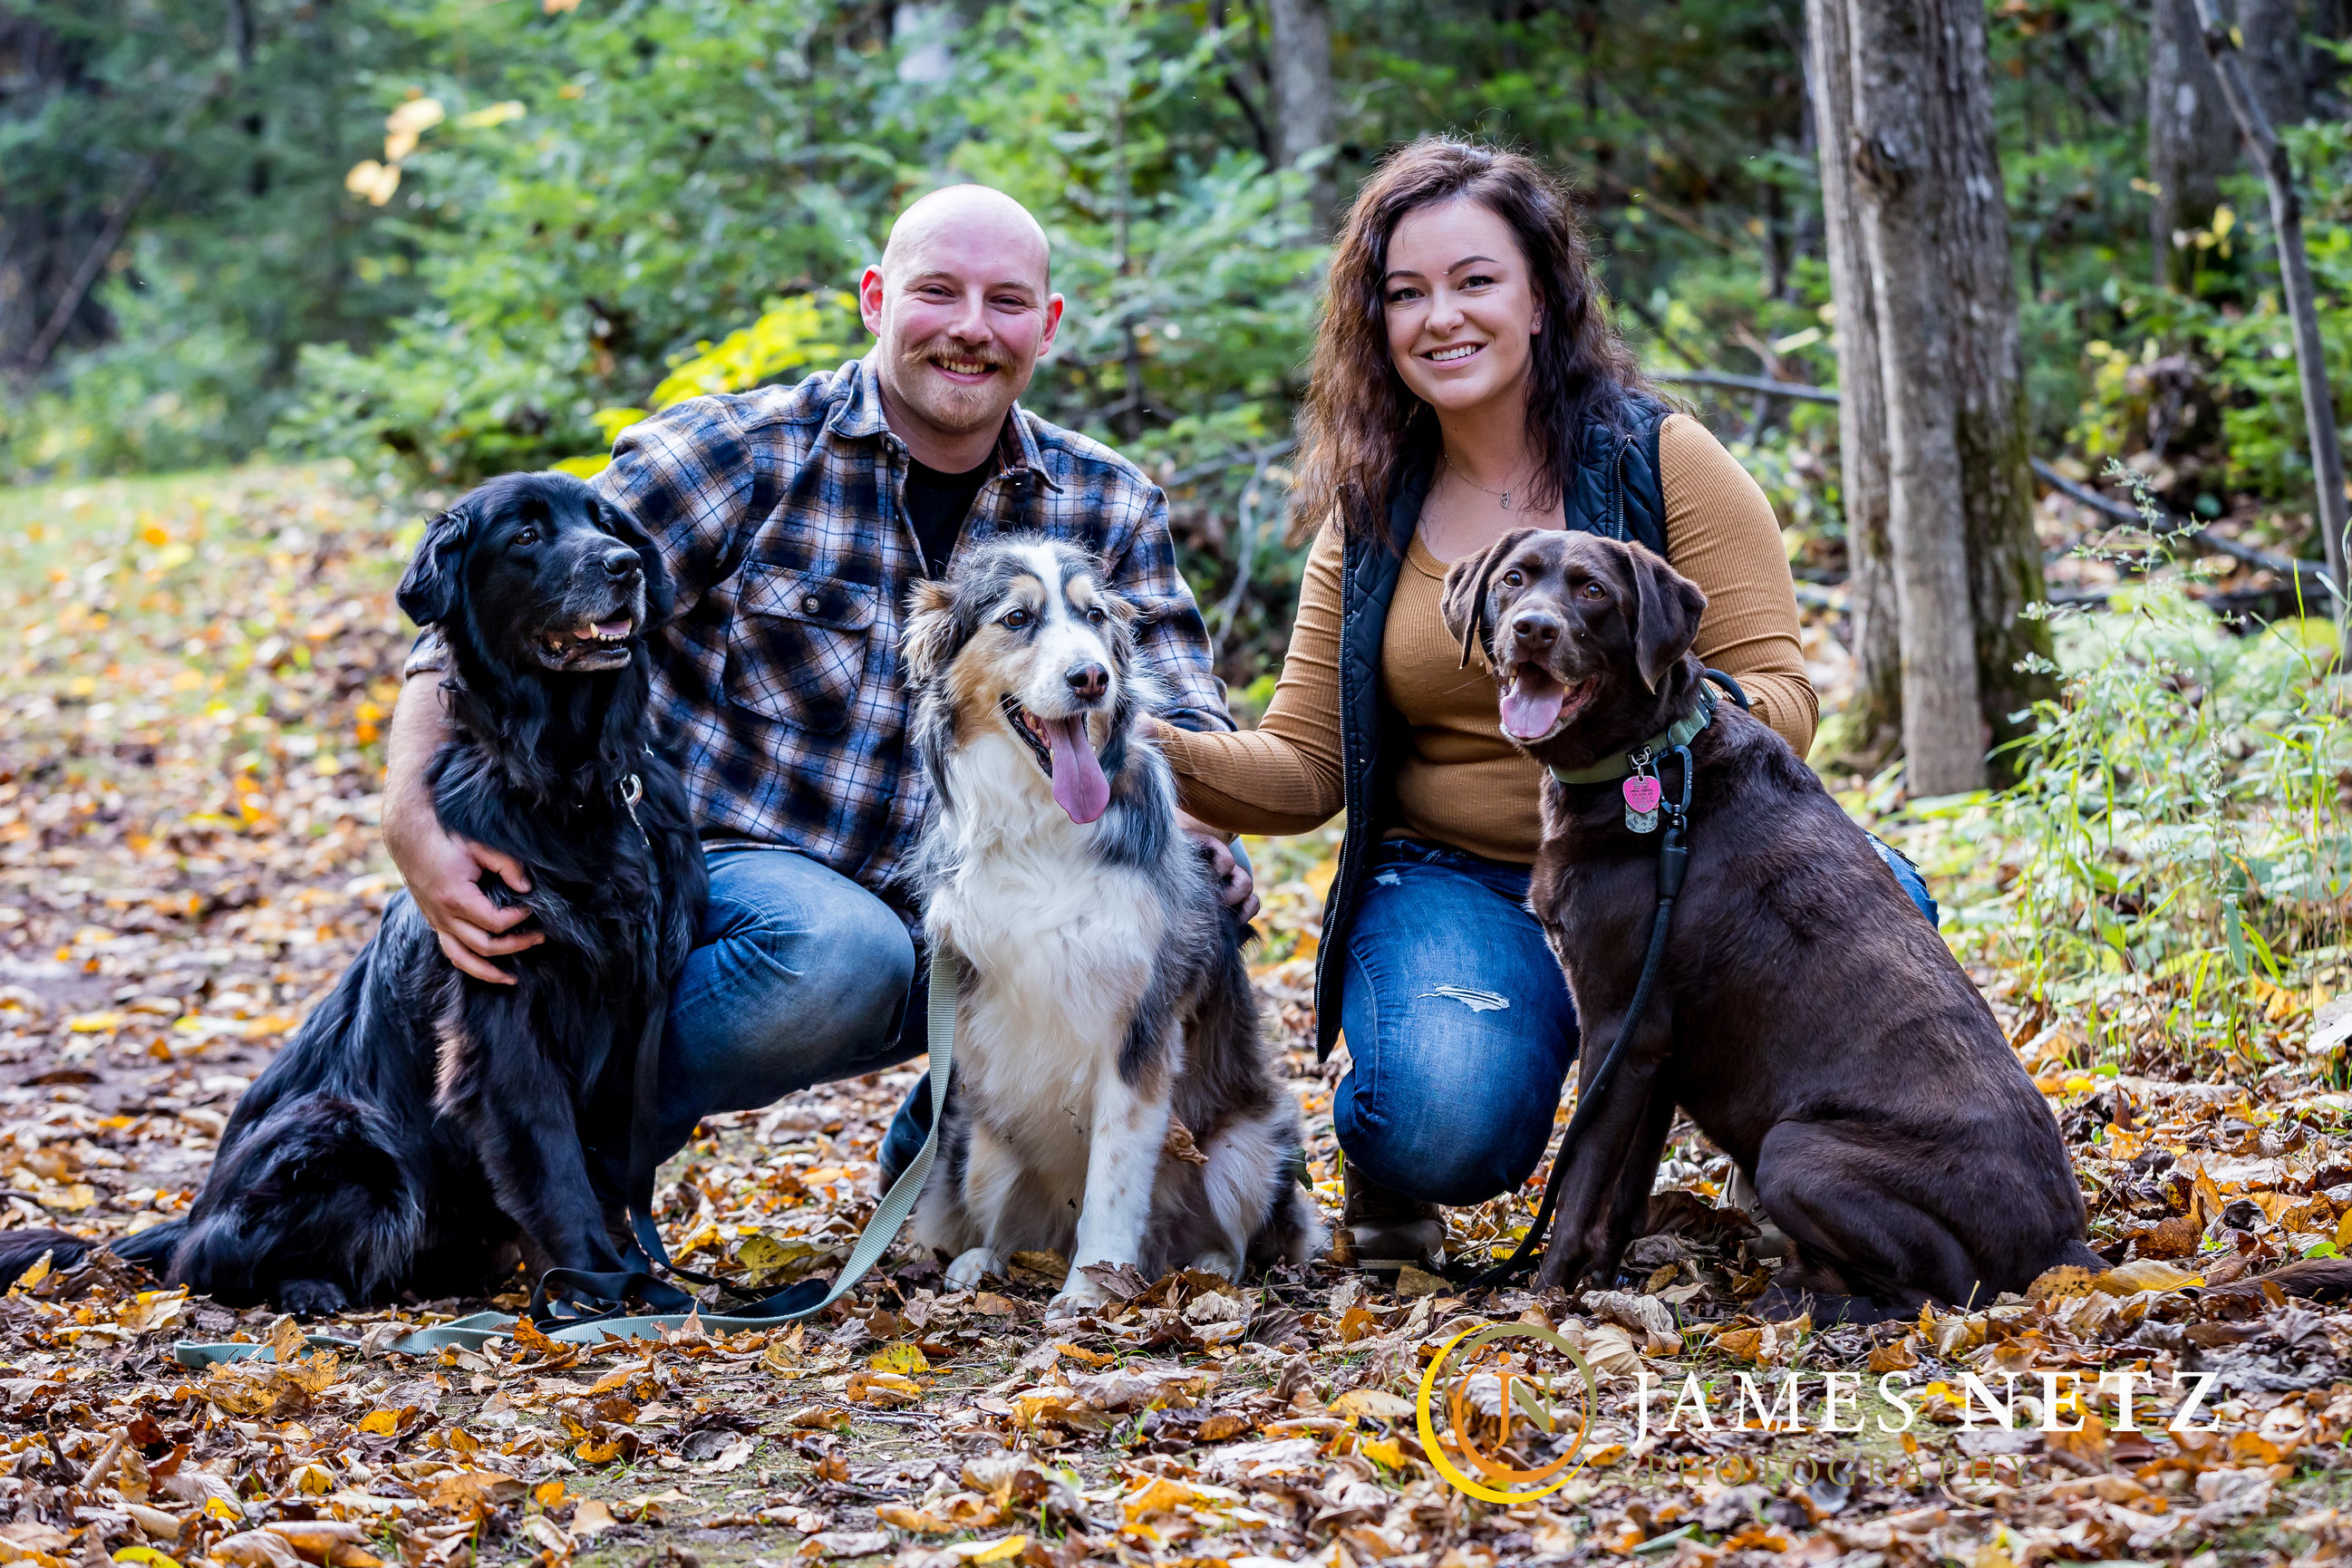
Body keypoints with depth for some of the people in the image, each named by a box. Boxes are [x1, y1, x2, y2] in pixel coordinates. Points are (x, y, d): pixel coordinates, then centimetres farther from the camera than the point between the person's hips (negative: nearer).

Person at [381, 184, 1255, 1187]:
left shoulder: (1106, 505, 5)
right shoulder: (739, 454, -10)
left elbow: (1179, 710, 3)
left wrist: (1188, 820, -23)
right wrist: (418, 831, -29)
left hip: (953, 915, 5)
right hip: (726, 871, -5)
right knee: (839, 952, -38)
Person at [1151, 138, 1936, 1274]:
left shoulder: (1664, 462, -1)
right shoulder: (1369, 518, 8)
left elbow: (1783, 698, -7)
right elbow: (1302, 769, 4)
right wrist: (1161, 755, -16)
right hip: (1453, 885, 0)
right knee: (1443, 1124, -33)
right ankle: (1388, 1167, 7)